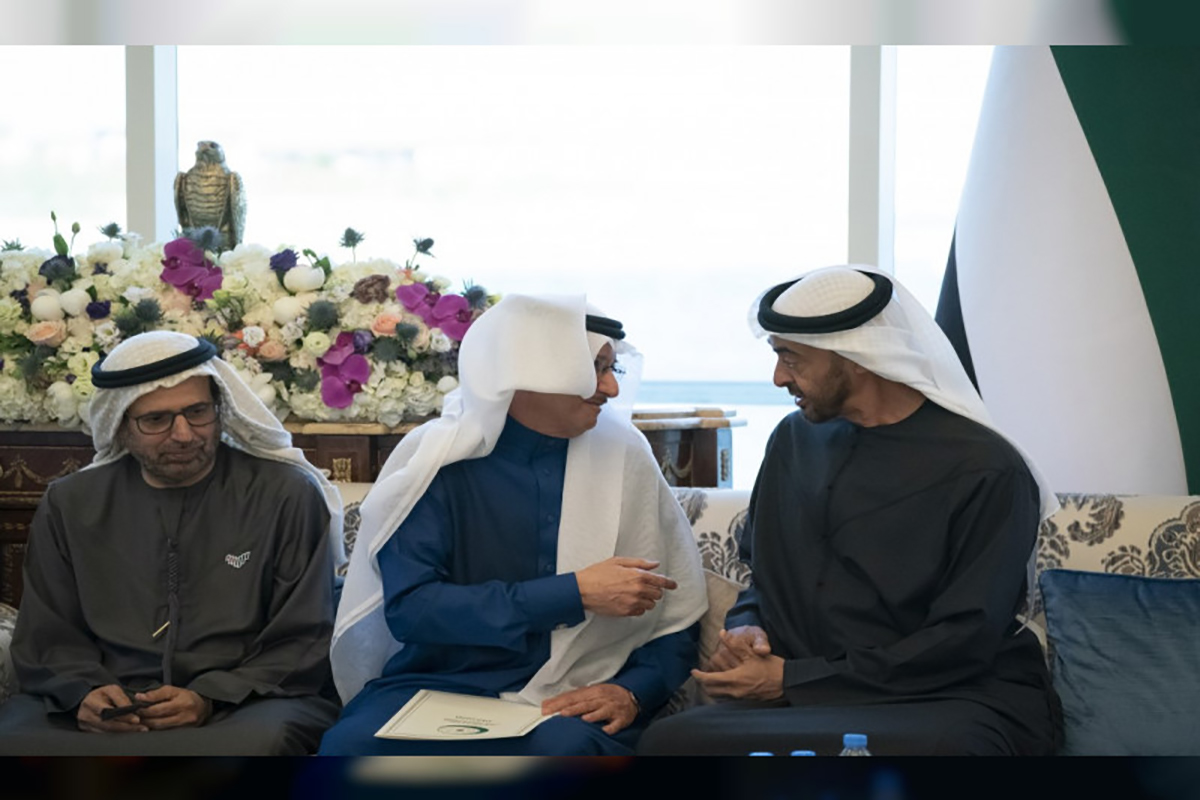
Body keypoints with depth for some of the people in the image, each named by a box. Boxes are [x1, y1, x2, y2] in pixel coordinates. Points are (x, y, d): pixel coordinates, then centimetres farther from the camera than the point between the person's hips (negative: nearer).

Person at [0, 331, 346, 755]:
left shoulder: (288, 495, 4)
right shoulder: (69, 505, 14)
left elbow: (305, 642, 1)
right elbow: (46, 638, 15)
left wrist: (209, 700, -14)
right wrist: (84, 691, -8)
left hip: (243, 705, -1)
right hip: (107, 714, 2)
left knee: (263, 738, -40)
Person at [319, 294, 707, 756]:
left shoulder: (624, 457, 6)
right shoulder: (437, 458, -1)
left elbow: (678, 619, 10)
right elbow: (408, 607, -14)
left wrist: (632, 691, -11)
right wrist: (575, 593, -17)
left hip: (573, 700, 1)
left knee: (565, 747, -36)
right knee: (350, 743, -32)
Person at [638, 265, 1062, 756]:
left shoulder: (986, 471, -8)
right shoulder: (795, 440, 15)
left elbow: (962, 646, -12)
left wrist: (793, 679, -12)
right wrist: (745, 630, 2)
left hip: (953, 699, -5)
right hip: (806, 697, 5)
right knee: (667, 738, -24)